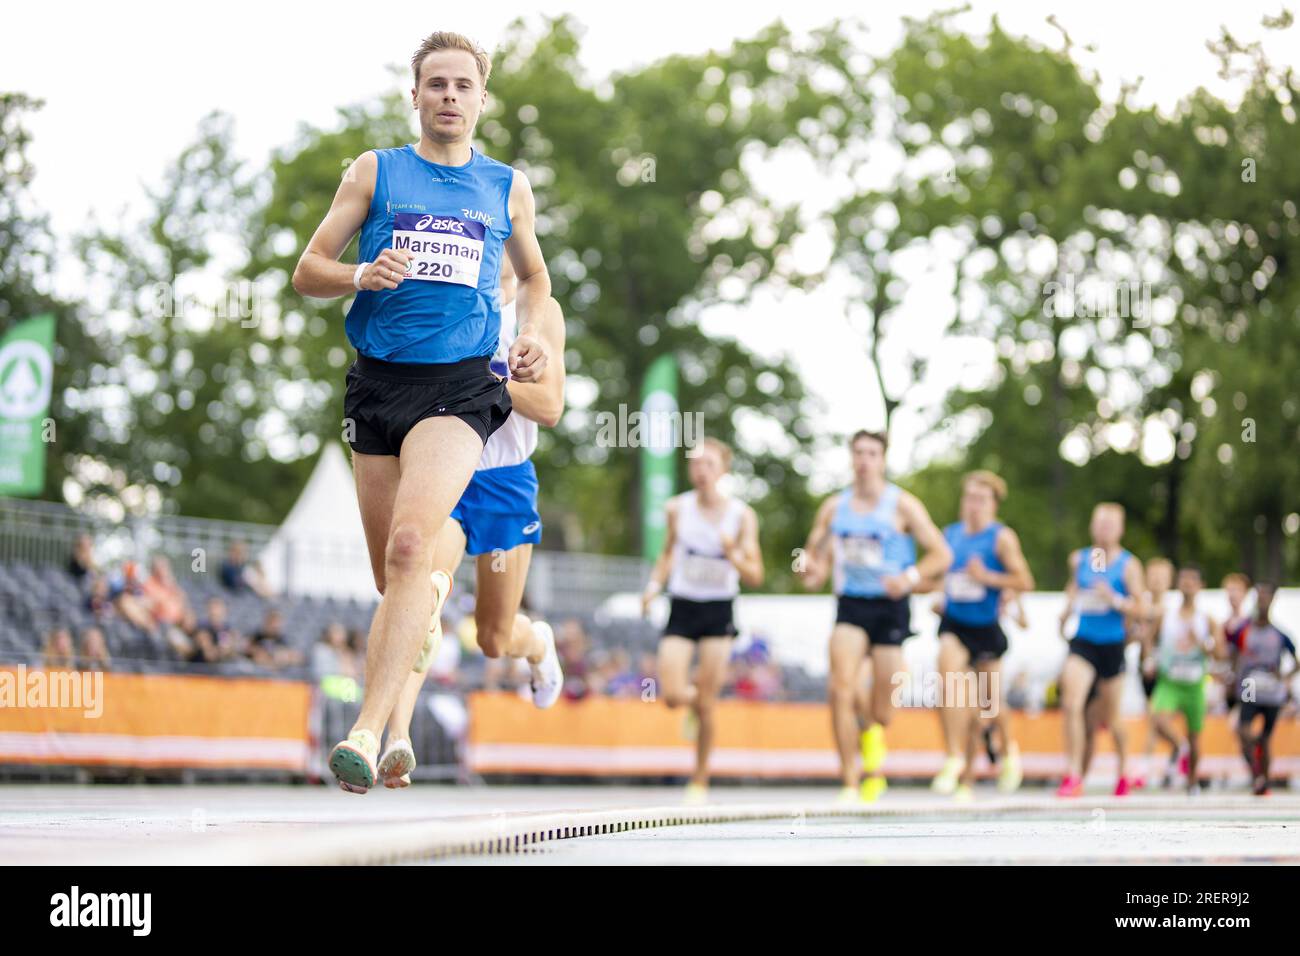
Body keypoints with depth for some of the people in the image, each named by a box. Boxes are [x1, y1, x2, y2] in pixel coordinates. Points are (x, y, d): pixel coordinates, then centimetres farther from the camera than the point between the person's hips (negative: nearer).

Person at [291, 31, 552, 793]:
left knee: (409, 545, -24)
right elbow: (307, 272, 7)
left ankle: (368, 731, -29)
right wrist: (362, 276, -13)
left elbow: (534, 278, 28)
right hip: (378, 383, 2)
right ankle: (435, 593, 48)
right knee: (393, 575, 9)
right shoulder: (375, 173, 9)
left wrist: (533, 337, 8)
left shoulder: (509, 187, 12)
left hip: (460, 387, -2)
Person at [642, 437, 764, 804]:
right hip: (681, 608, 2)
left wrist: (734, 556, -24)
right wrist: (654, 585, -2)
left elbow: (755, 578, -4)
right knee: (673, 695, -12)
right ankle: (694, 699, 27)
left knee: (706, 702, -3)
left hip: (718, 612, -1)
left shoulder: (742, 515, -6)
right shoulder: (676, 509, 0)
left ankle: (700, 779, 15)